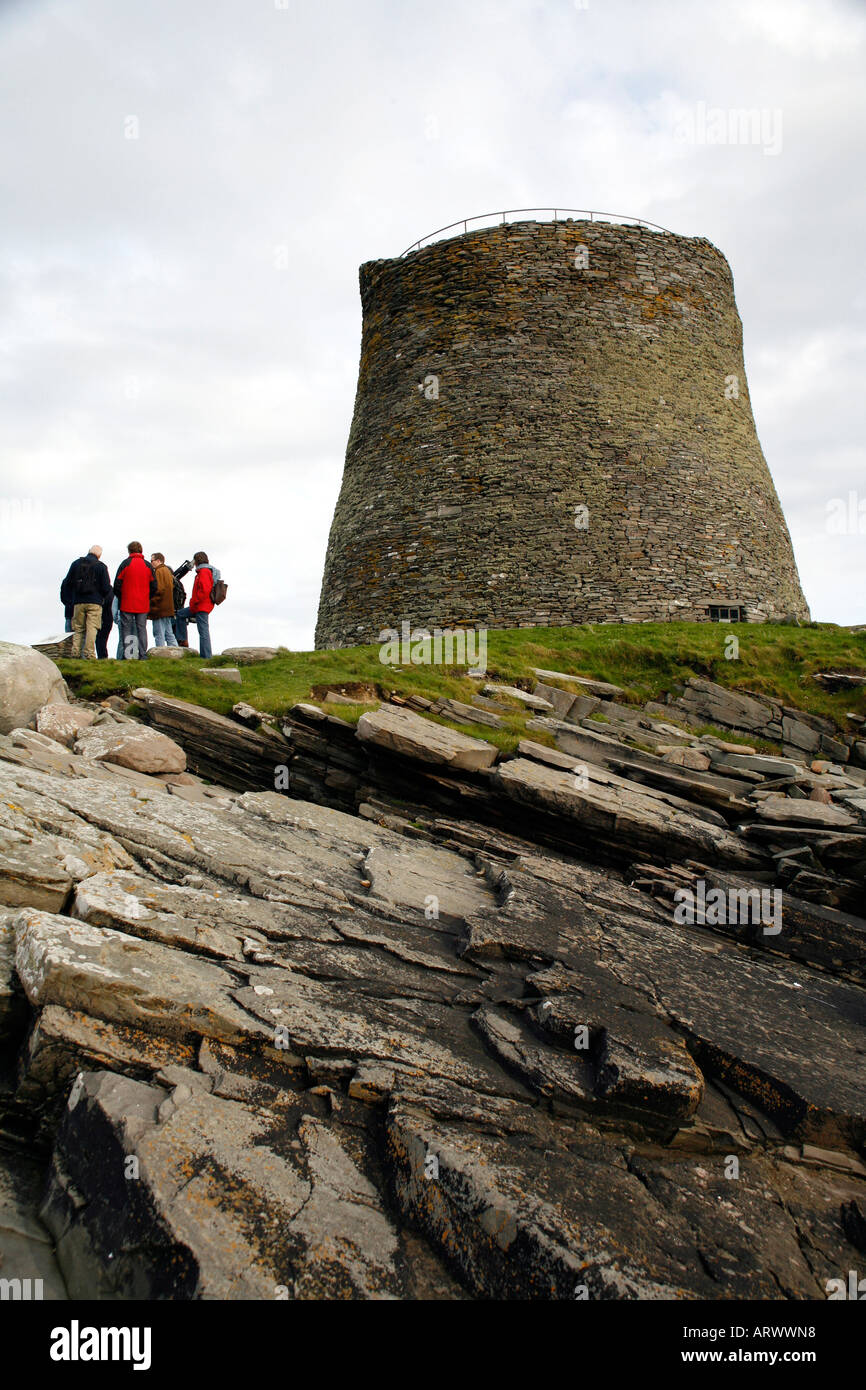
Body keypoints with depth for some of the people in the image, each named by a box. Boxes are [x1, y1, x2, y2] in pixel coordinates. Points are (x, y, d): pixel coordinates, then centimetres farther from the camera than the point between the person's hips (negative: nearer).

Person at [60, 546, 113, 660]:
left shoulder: (76, 564, 9)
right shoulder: (101, 566, -1)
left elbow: (67, 584, 10)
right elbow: (106, 588, -3)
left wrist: (67, 600, 19)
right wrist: (102, 598, 16)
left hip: (78, 603, 3)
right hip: (95, 603, -3)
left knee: (78, 629, 10)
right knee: (92, 629, -3)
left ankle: (75, 653, 1)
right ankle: (89, 654, -10)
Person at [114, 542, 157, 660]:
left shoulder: (126, 563, -4)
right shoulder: (147, 565, 5)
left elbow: (117, 584, -3)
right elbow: (154, 586, 7)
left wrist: (120, 597, 11)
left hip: (127, 605, -2)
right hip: (143, 605, 2)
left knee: (126, 629, 3)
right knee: (142, 629, 6)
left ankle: (127, 655, -3)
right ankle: (142, 655, 1)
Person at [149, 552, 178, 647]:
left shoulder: (158, 572, -12)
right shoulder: (167, 571, 18)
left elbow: (158, 590, -20)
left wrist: (151, 601, -13)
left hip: (159, 609, -10)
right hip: (168, 609, 10)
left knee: (159, 635, -6)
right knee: (169, 633, 12)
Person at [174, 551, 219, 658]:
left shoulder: (204, 571, -14)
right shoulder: (207, 571, 18)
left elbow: (205, 590, -25)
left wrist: (194, 602, -15)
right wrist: (194, 603, 17)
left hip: (202, 607, -10)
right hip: (202, 606, 10)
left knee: (203, 631, -6)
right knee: (180, 614, 19)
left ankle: (206, 656, -3)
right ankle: (182, 641, 21)